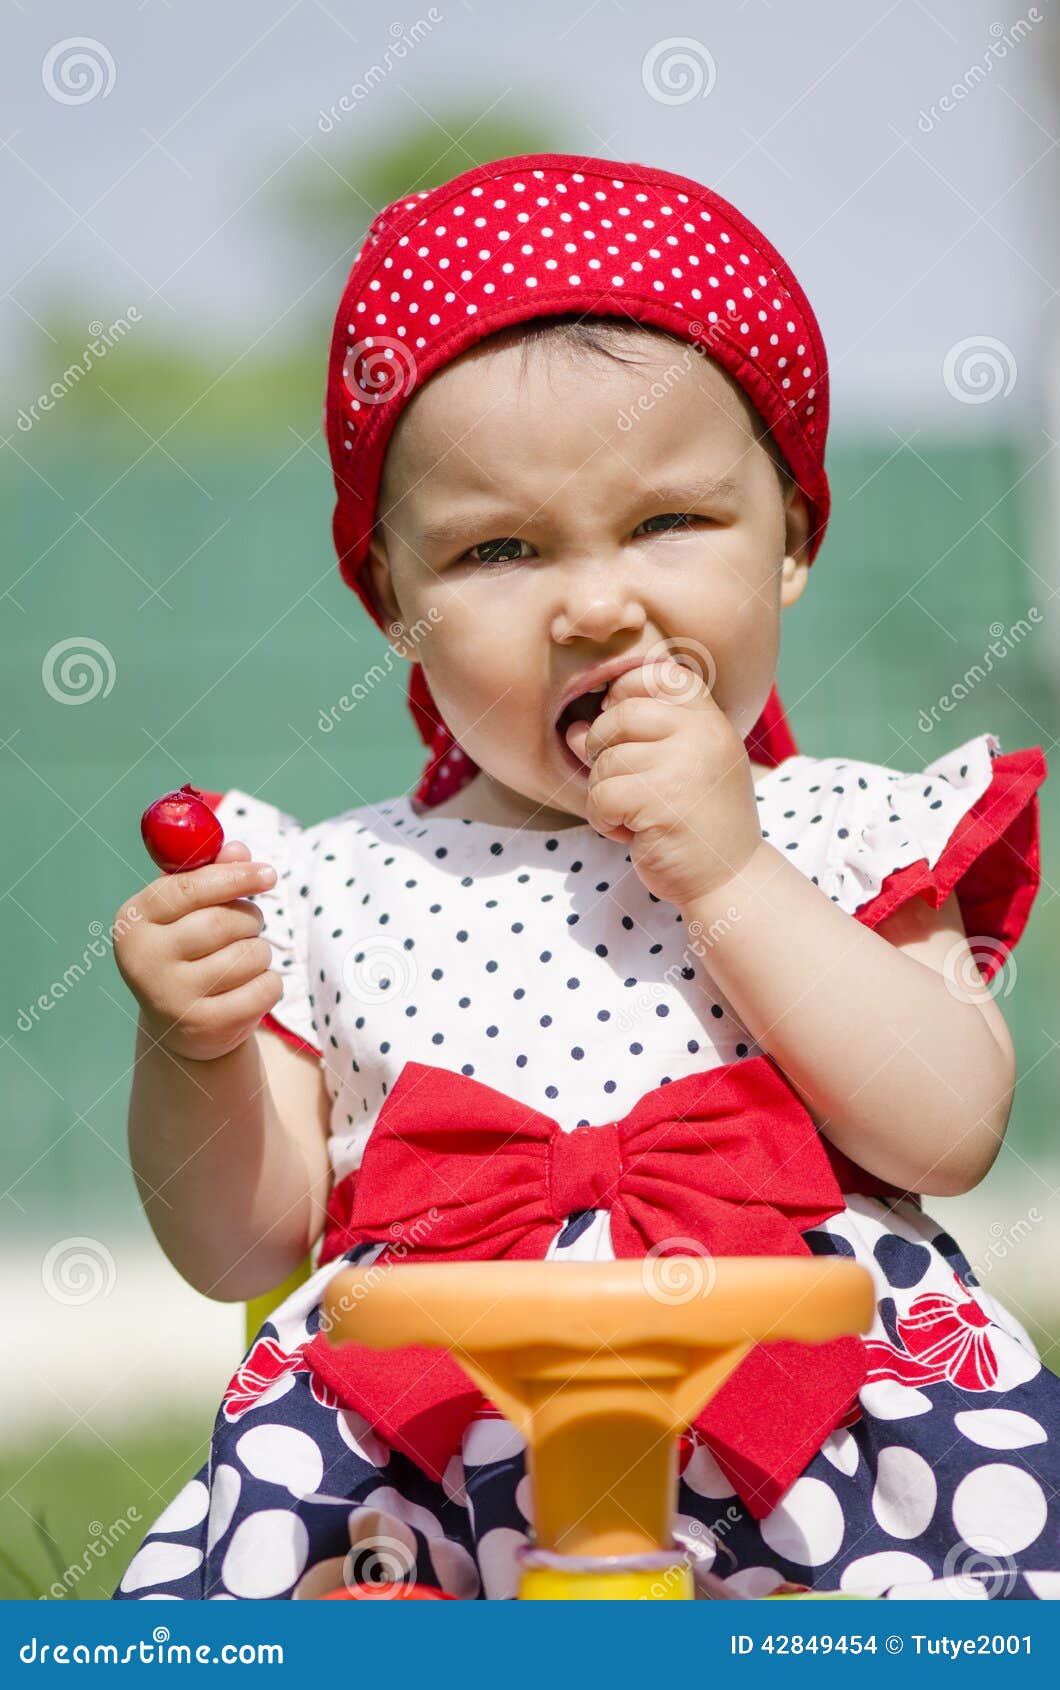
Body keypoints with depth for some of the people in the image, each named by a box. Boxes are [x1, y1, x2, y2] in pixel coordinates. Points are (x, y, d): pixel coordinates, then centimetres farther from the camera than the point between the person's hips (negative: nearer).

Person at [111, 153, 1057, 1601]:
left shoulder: (848, 835, 7)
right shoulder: (336, 889, 10)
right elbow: (243, 1247, 11)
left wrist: (728, 873, -11)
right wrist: (195, 1056, -9)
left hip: (804, 1409, -1)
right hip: (430, 1418, 1)